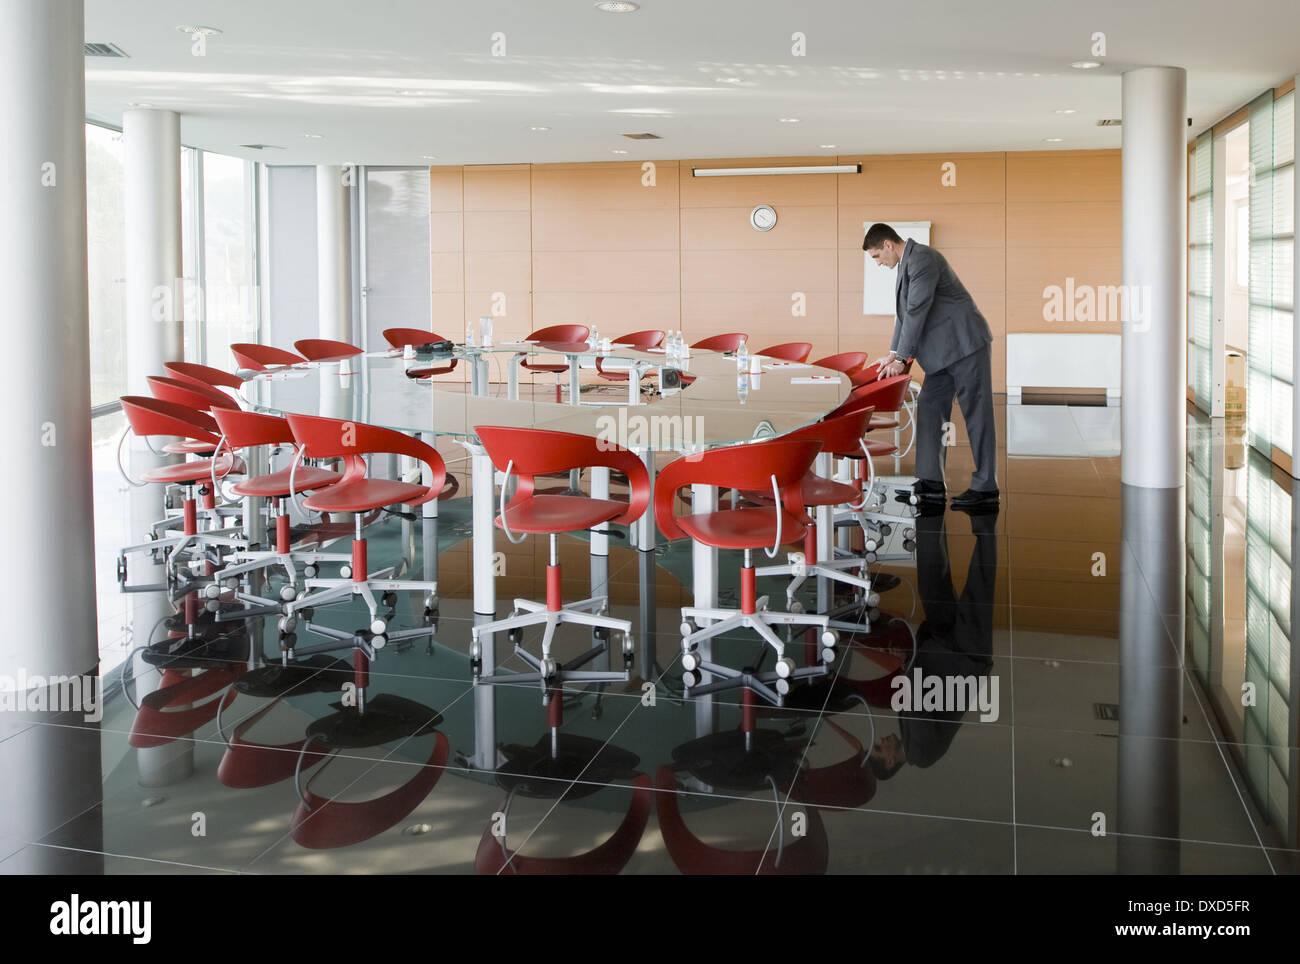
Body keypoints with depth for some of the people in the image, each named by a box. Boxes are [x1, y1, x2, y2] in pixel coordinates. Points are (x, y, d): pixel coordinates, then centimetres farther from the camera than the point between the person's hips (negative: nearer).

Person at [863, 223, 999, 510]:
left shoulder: (922, 259, -16)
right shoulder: (908, 262, 16)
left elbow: (917, 311, -19)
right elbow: (904, 313, 19)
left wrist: (902, 357, -14)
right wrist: (893, 353, 10)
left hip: (964, 343, -10)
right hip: (944, 351, 10)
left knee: (976, 413, -6)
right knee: (930, 409, 7)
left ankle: (985, 488, -2)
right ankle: (932, 484, 7)